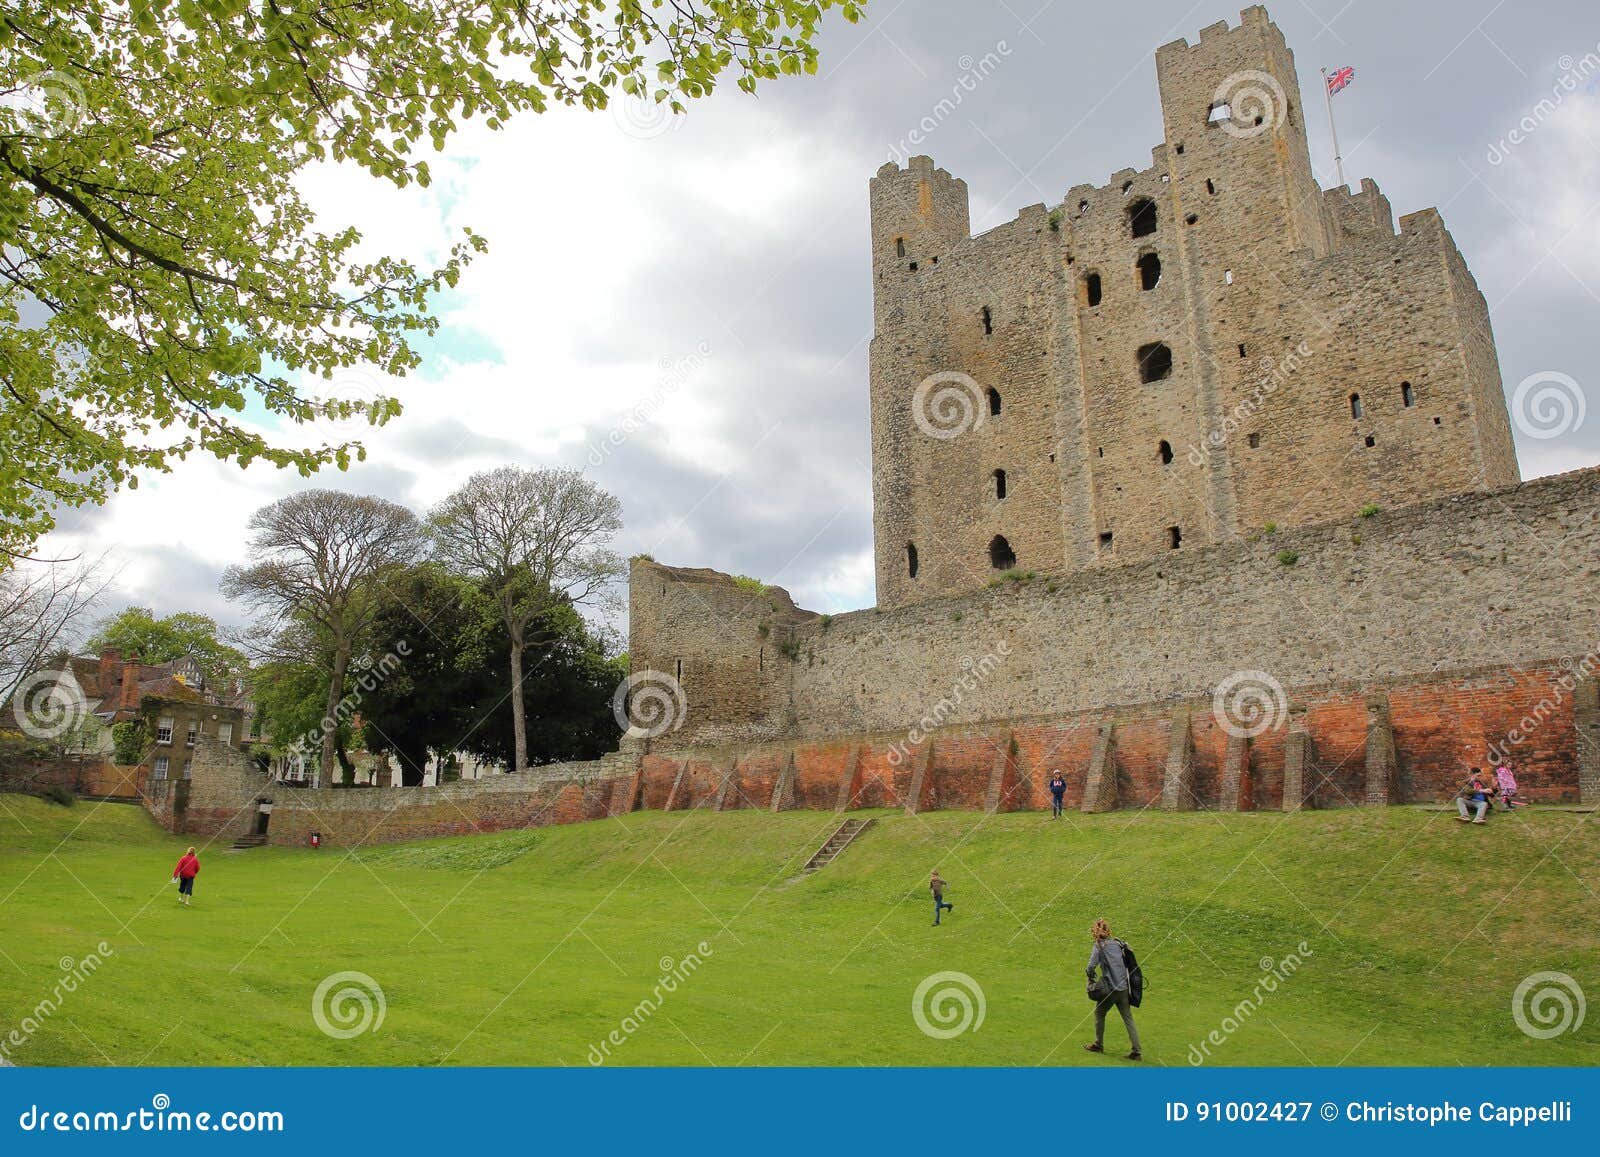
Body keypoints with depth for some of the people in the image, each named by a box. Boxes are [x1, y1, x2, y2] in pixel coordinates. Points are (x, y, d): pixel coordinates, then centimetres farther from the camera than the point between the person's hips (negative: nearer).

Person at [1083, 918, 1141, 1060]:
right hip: (1124, 988, 5)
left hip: (1109, 989, -5)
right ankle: (1136, 1051, 4)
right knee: (1128, 1019, 9)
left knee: (1099, 1014, 17)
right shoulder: (1118, 944, 8)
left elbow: (1091, 967, -16)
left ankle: (1099, 1045, 24)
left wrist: (1091, 981, -1)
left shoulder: (1099, 946, -8)